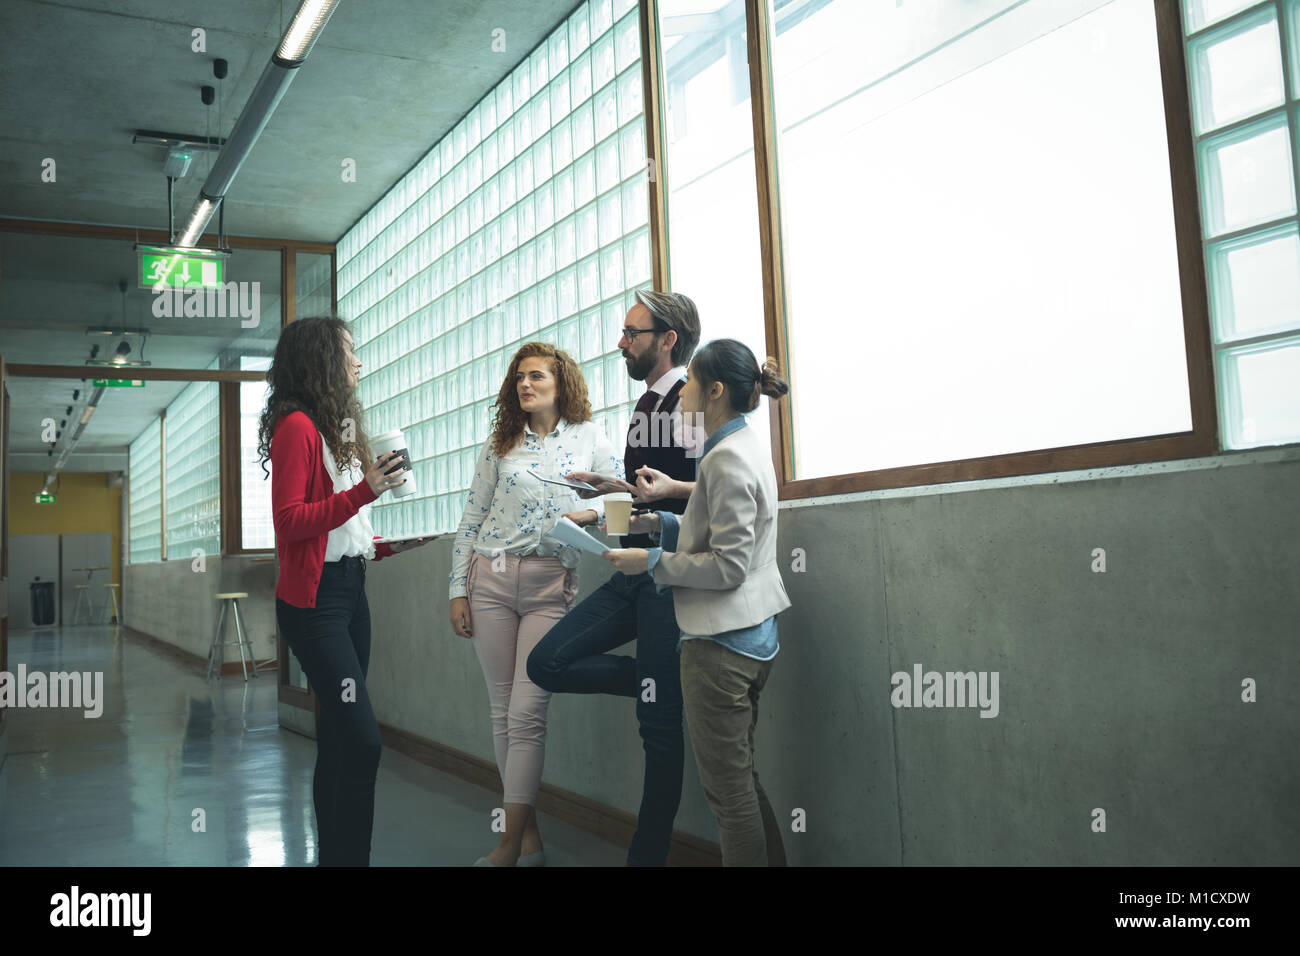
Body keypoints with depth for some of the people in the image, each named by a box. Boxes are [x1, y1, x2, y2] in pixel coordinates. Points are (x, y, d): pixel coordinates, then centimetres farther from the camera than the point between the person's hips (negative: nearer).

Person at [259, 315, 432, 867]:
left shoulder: (337, 429, 18)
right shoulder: (297, 427, -9)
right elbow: (289, 522, -17)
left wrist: (386, 547, 11)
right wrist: (365, 490, -21)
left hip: (350, 591, 9)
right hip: (314, 596, -9)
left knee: (338, 737, 11)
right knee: (362, 740, -13)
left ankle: (332, 854, 18)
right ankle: (349, 856, -5)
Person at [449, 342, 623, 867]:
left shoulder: (588, 438, 6)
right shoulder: (499, 445, 10)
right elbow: (471, 519, 10)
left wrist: (591, 513, -12)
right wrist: (458, 589, 5)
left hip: (551, 583, -2)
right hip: (491, 577, 2)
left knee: (526, 713, -8)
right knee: (503, 711, 4)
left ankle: (511, 842, 1)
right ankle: (529, 833, 15)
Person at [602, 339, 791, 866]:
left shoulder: (727, 458, -19)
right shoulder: (748, 444, 11)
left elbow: (728, 566, -20)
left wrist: (651, 561, -13)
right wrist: (663, 522, 10)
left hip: (722, 641, -10)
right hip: (752, 631, 10)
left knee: (728, 788, 1)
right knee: (741, 776, 20)